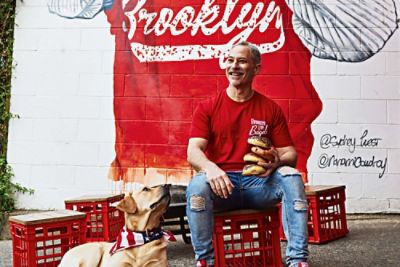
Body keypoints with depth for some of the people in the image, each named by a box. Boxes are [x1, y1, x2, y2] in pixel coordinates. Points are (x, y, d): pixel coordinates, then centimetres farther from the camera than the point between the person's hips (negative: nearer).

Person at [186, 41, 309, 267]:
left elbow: (290, 155, 6)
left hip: (260, 183, 1)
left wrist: (277, 160, -20)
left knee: (291, 177, -27)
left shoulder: (271, 109, 8)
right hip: (221, 185, -1)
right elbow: (193, 152, -6)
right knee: (197, 185, -33)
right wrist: (210, 167, -30)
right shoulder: (208, 108, 6)